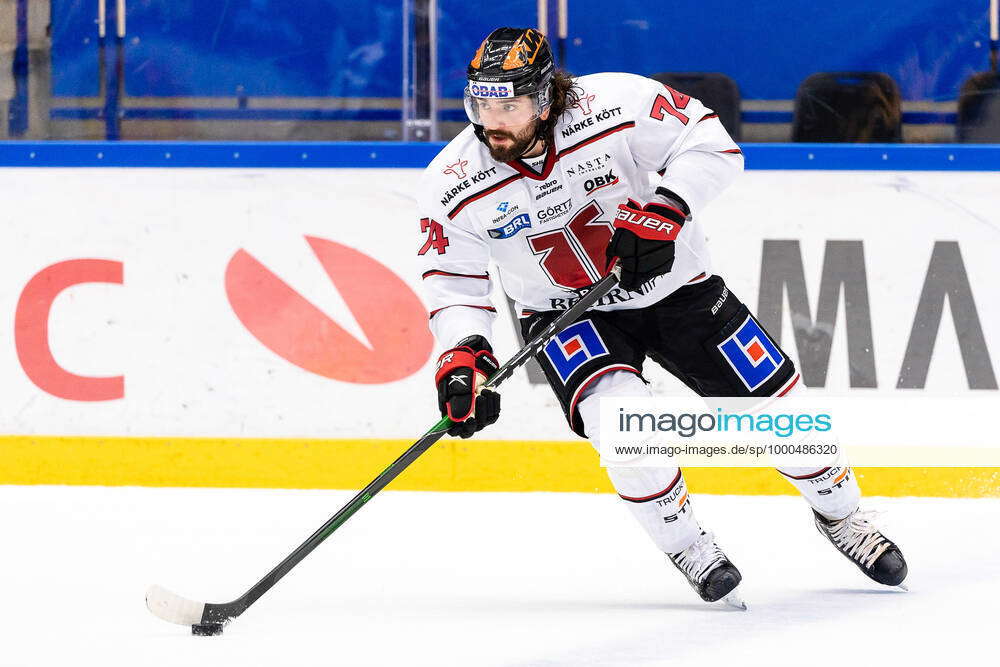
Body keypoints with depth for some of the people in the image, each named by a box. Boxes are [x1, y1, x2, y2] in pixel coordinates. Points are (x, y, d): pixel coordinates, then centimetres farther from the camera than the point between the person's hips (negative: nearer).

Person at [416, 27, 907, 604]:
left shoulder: (615, 104, -25)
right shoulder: (453, 186, -19)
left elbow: (711, 145, -19)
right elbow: (455, 278, -8)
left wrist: (664, 211, -32)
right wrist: (461, 352, -24)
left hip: (673, 285, 0)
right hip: (565, 314, 0)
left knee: (773, 400, 1)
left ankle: (840, 515, 29)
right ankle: (686, 547, -6)